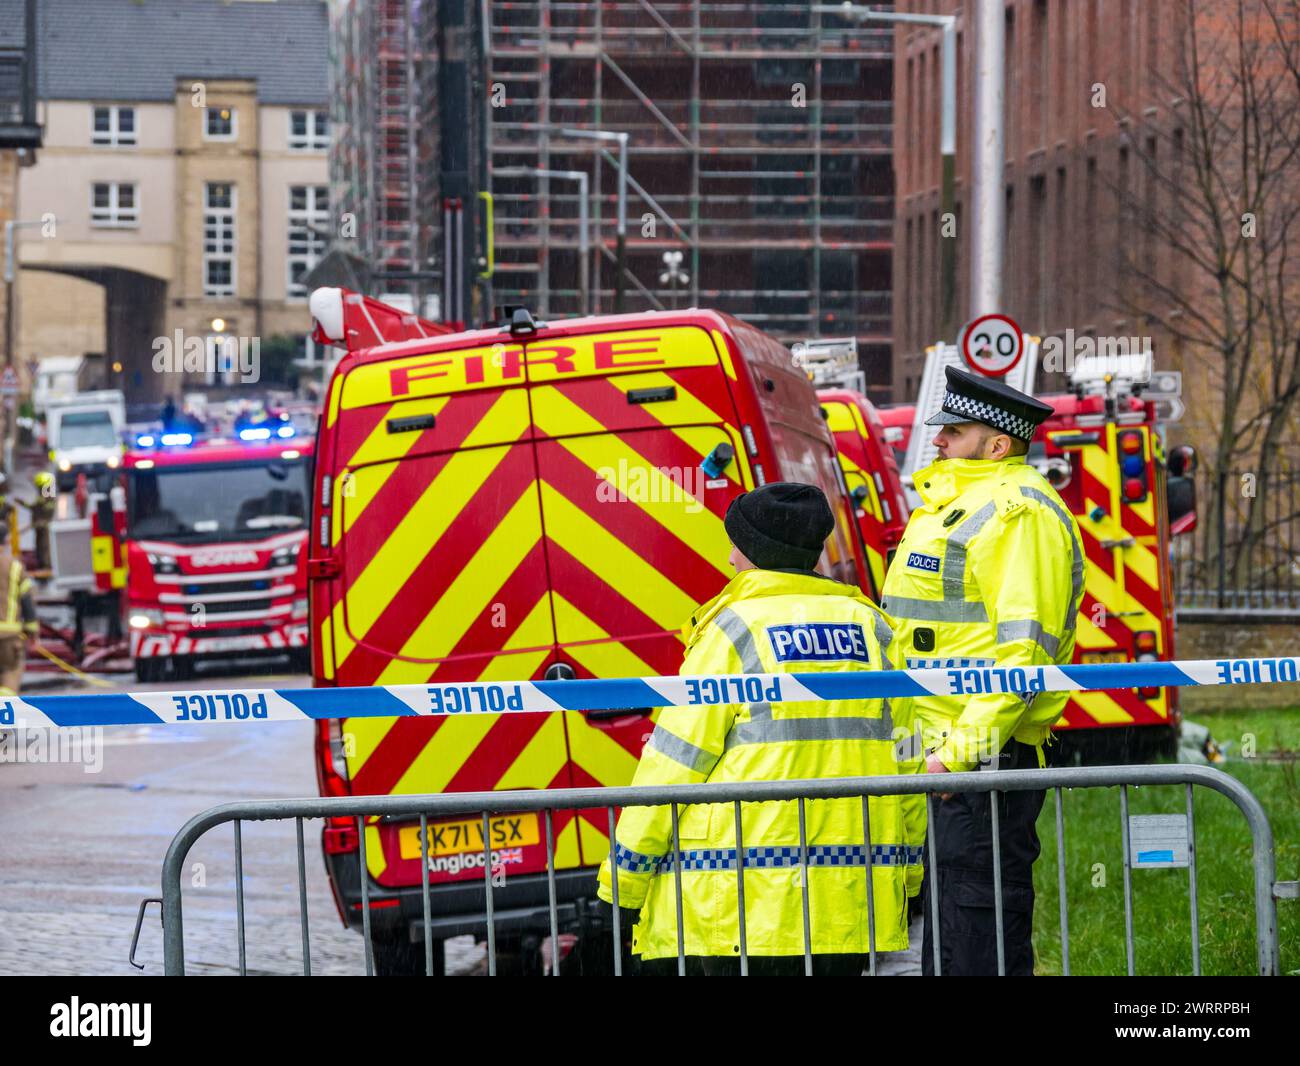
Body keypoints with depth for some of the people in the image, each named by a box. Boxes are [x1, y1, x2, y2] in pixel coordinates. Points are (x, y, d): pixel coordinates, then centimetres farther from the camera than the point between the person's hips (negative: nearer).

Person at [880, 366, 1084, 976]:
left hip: (980, 763, -11)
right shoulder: (947, 502, 20)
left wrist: (961, 750, -24)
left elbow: (1024, 652, -21)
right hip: (933, 759, 11)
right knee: (939, 947, 15)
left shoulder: (1020, 512, -13)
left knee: (981, 949, -9)